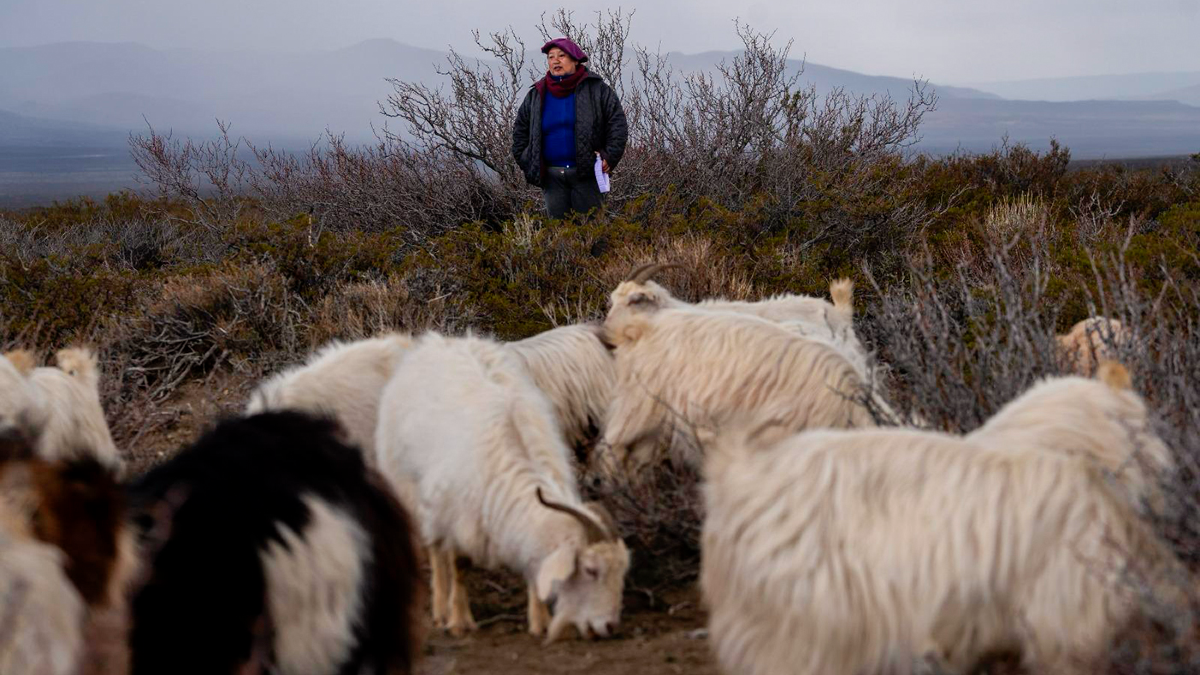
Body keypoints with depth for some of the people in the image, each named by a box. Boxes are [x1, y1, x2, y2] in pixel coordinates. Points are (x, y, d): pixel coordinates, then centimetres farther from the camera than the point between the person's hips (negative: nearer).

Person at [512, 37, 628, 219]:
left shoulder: (596, 88, 1)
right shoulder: (536, 95, 9)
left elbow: (617, 122, 0)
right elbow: (520, 129, 20)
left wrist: (610, 156, -8)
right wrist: (524, 160, 10)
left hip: (586, 173, -3)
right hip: (551, 175, 3)